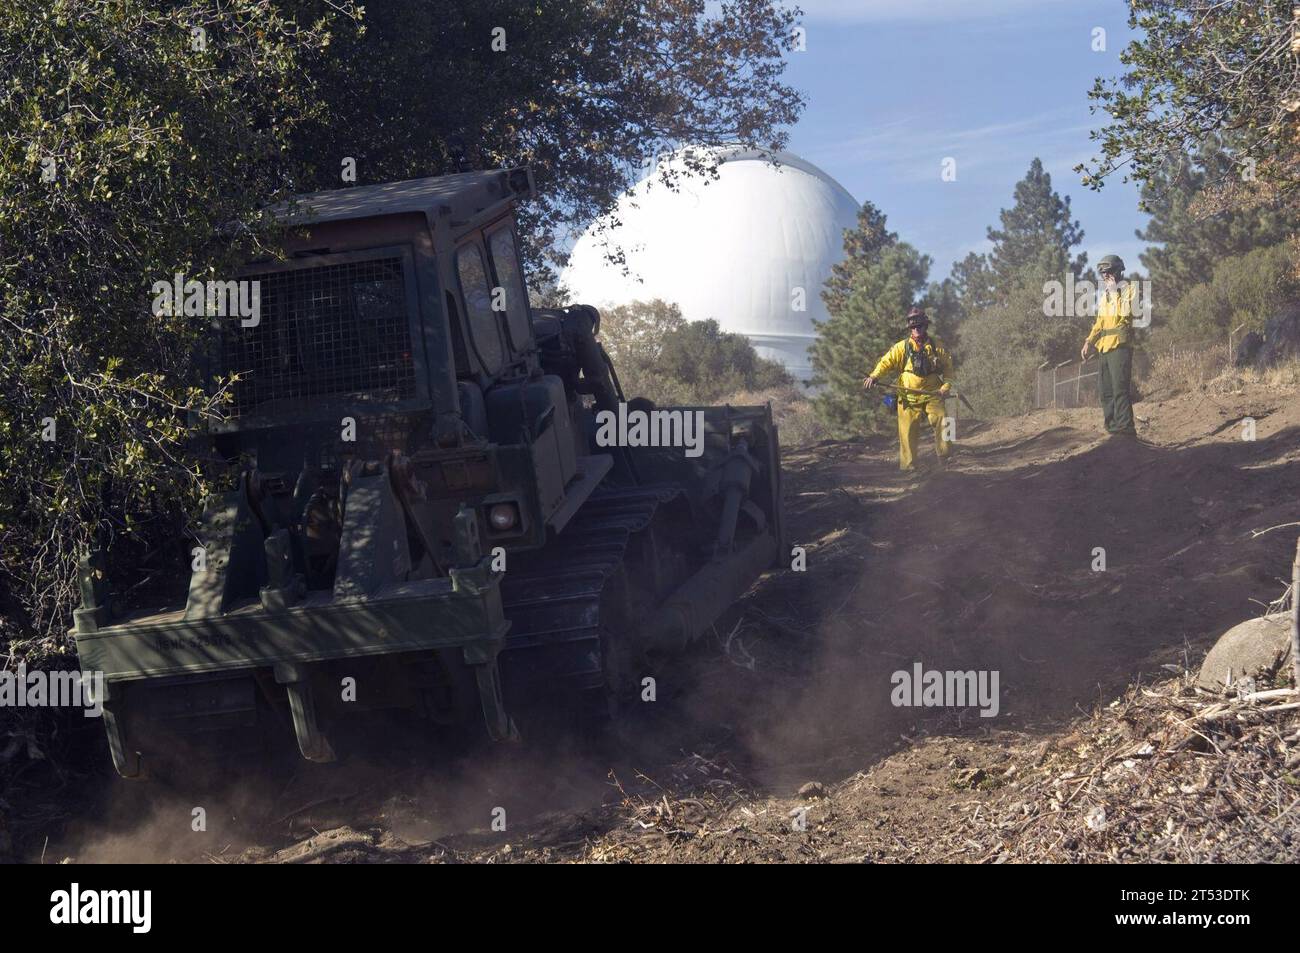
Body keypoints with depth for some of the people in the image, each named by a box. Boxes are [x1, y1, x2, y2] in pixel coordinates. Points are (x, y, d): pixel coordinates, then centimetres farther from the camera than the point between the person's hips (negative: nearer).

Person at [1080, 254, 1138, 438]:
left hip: (1120, 346, -9)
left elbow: (1125, 312, -18)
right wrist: (1089, 342, 15)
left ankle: (1125, 430, -15)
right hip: (1104, 348, 9)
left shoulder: (1129, 288, -2)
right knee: (1105, 391, 9)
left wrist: (1115, 291, -15)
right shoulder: (1105, 295, 22)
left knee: (1119, 389, -14)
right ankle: (1113, 429, 15)